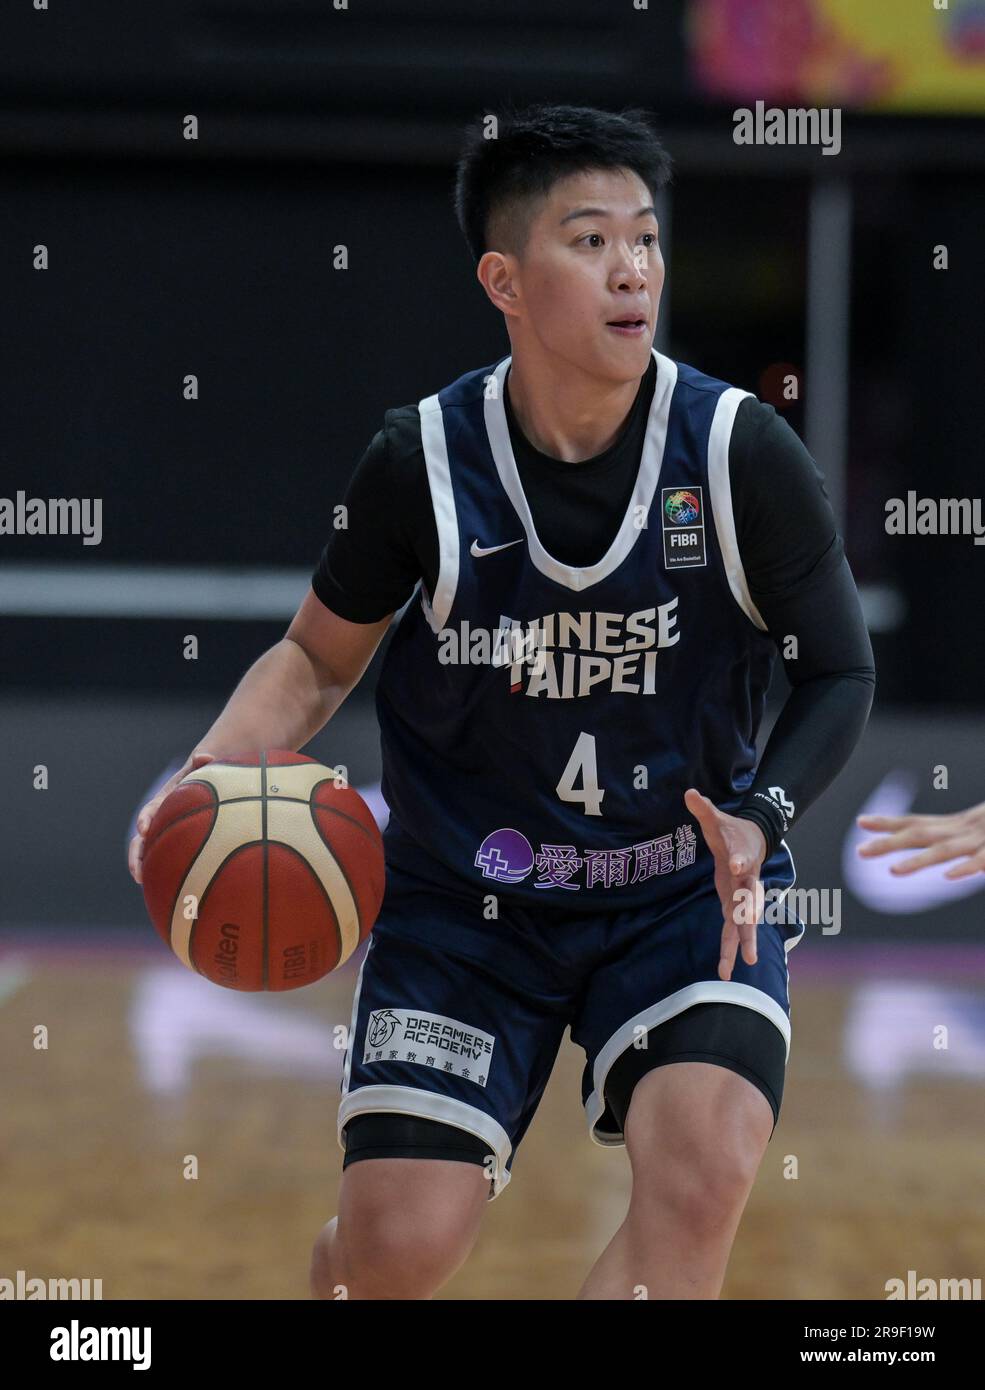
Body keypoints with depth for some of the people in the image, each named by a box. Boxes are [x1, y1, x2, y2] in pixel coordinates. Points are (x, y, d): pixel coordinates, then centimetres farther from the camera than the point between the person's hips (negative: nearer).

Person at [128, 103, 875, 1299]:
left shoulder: (743, 456, -13)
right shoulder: (421, 462, -11)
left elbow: (839, 674, -3)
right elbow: (320, 657, 4)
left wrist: (762, 818, -21)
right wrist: (212, 775, -15)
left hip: (688, 887, 0)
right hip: (462, 895, 0)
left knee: (703, 1173, -26)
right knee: (396, 1247, -6)